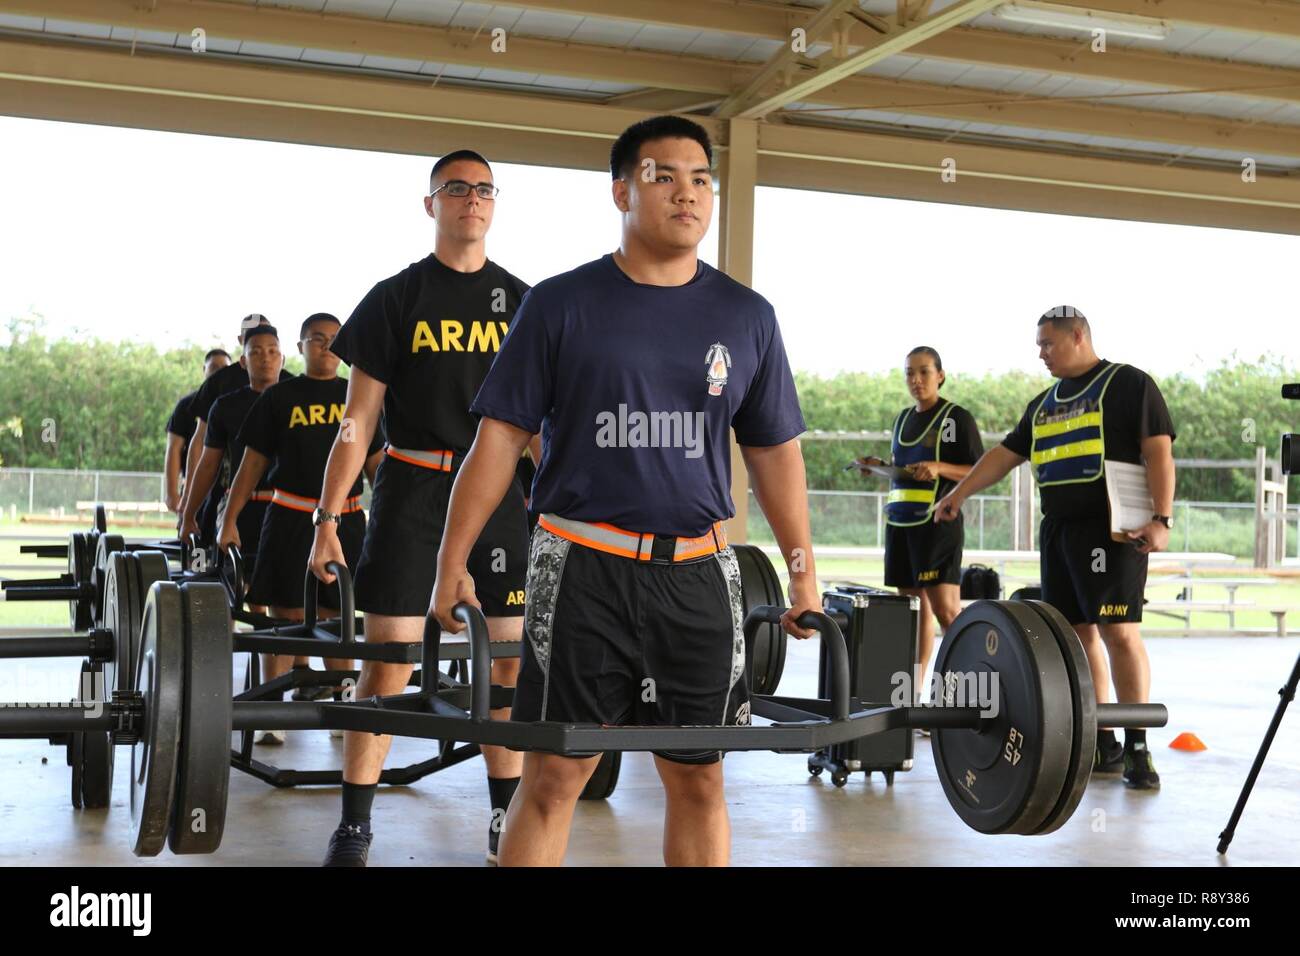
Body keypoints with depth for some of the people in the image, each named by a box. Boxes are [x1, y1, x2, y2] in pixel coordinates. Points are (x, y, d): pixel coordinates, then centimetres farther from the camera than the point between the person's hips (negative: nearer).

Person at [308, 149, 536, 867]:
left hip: (501, 493, 3)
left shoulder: (522, 302, 9)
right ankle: (353, 827, 8)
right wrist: (326, 519, -4)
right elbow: (358, 418, 1)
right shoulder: (396, 298, 2)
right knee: (387, 663, -3)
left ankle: (505, 819, 18)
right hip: (412, 490, -2)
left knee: (511, 661, 5)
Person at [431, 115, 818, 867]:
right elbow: (501, 437, 0)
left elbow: (776, 451, 11)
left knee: (699, 778, 9)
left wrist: (804, 570, 9)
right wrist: (454, 560, -4)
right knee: (554, 775, 1)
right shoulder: (561, 305, -1)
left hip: (698, 574, 3)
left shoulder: (746, 317, 7)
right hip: (583, 568, -2)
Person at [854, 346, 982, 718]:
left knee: (945, 607, -13)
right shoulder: (903, 418, 17)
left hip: (938, 521, -6)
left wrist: (940, 468, -18)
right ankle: (912, 692, 13)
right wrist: (879, 466, 8)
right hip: (900, 520, 6)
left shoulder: (957, 417, -2)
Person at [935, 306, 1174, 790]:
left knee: (1120, 632, -12)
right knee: (1077, 634, 5)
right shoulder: (1044, 403, 21)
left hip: (1111, 528, -7)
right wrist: (957, 495, 19)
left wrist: (1162, 519, -17)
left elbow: (1159, 451, -8)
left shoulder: (1128, 384, 0)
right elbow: (1005, 454, 24)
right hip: (1058, 529, 7)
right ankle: (1103, 745, 10)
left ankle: (1138, 748, -8)